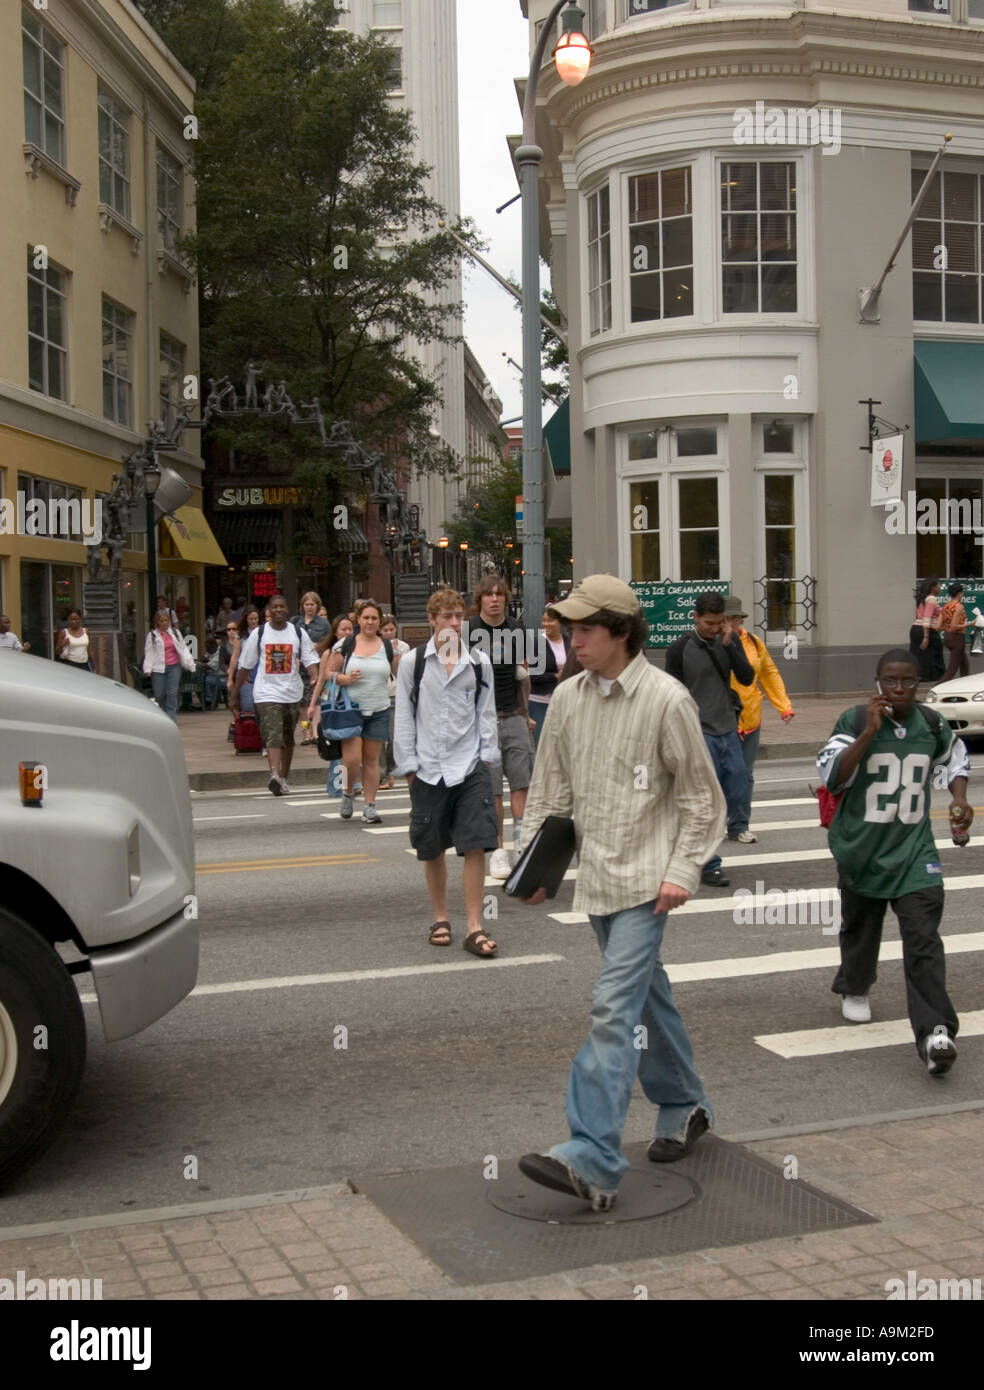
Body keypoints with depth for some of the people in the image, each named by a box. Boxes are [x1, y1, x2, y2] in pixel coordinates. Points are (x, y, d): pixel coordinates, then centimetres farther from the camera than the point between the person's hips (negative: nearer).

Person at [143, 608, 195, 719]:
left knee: (172, 693, -9)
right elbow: (149, 652, -1)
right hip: (158, 668, -1)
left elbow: (183, 649, 14)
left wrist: (189, 663, 8)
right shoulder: (152, 635, 2)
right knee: (159, 695, 0)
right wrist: (147, 668, -10)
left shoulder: (175, 632, 10)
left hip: (174, 667, 1)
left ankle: (171, 721, -9)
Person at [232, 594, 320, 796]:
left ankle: (284, 778, 28)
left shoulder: (299, 634, 4)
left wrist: (316, 679, -21)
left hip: (292, 693, 3)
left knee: (288, 739, 14)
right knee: (273, 736, -18)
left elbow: (310, 660, -1)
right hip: (267, 694, -3)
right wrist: (235, 694, 7)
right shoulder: (258, 634, 2)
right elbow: (245, 665, 7)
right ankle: (274, 775, -32)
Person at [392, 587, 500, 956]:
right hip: (429, 769, 0)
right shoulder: (412, 663, 2)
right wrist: (407, 764, -1)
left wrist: (487, 755, 1)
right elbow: (404, 717, 3)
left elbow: (486, 713, 9)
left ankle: (474, 928, -2)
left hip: (471, 767, 0)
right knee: (433, 849, 10)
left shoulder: (478, 662, 5)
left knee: (475, 846, -7)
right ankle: (440, 919, 26)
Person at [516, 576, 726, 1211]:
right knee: (647, 996, 19)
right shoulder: (568, 698, 7)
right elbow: (550, 789, 13)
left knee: (614, 1008, -15)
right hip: (597, 875, 7)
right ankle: (685, 1105, 38)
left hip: (646, 879, -7)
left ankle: (593, 1160, -18)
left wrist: (682, 870, -12)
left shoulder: (667, 699, -10)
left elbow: (702, 796, -5)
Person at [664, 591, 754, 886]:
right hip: (700, 733, -5)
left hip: (729, 732, 5)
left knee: (737, 795, 6)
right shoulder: (680, 649, -6)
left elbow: (747, 678, -2)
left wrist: (729, 646, -14)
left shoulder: (730, 641, 7)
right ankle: (708, 866, 4)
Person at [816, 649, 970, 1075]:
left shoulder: (932, 725, 0)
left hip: (914, 848, 1)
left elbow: (955, 758, 22)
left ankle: (935, 1032, -16)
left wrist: (959, 799, 5)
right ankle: (855, 990, 48)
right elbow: (832, 776, -22)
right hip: (862, 847, 0)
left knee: (923, 939, -12)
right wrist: (870, 731, -27)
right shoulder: (855, 721, -10)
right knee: (860, 927, 19)